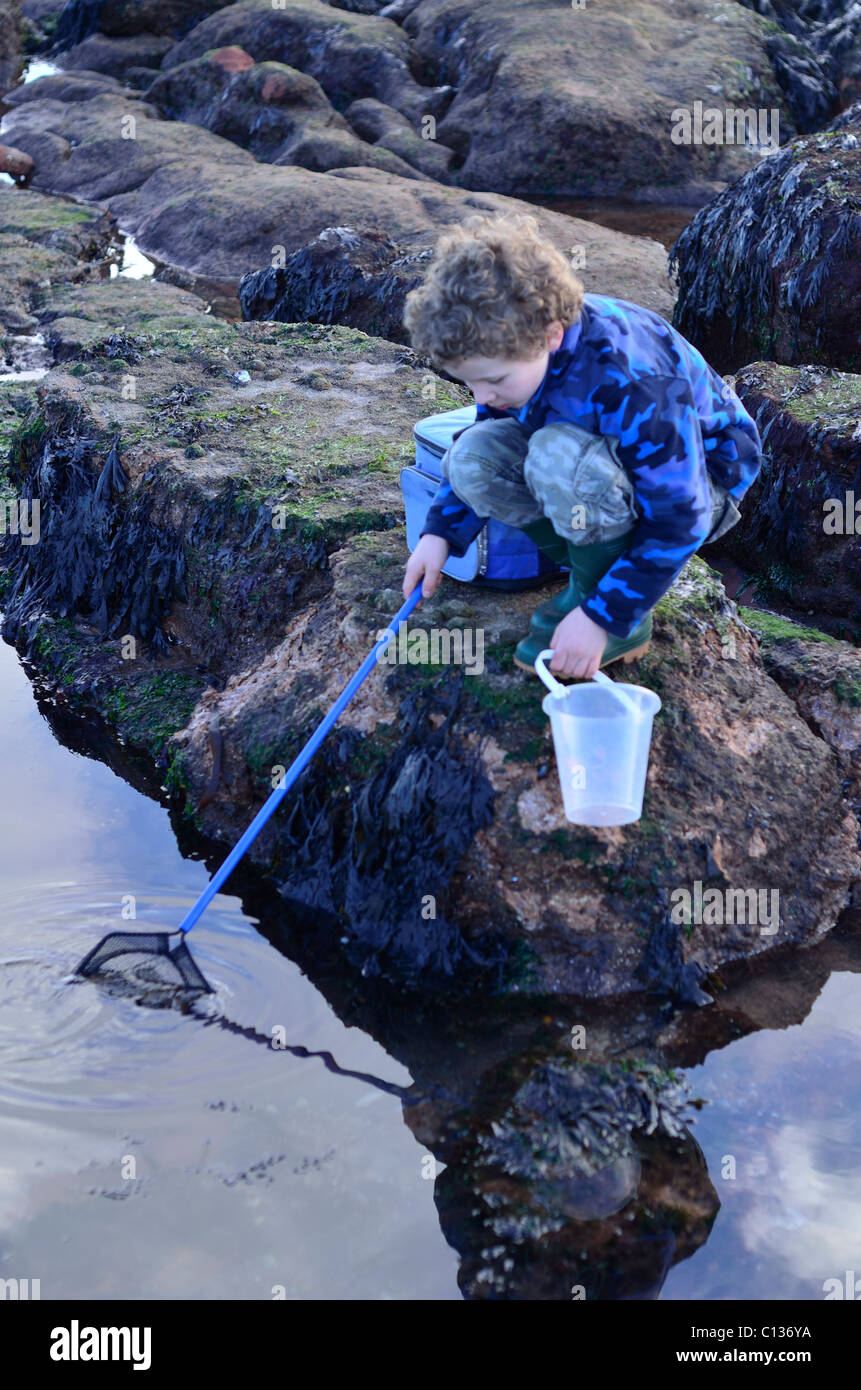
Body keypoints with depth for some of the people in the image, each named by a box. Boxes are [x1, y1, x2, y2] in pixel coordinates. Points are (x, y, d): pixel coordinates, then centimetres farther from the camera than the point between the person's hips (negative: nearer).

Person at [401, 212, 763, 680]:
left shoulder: (629, 382, -37)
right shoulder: (507, 344, -15)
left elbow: (678, 520, -30)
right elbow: (481, 430, 5)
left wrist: (602, 617, -29)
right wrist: (440, 532, -7)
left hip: (699, 480, -7)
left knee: (561, 458, -38)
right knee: (474, 457, -18)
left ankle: (612, 609, -16)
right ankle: (598, 571, -3)